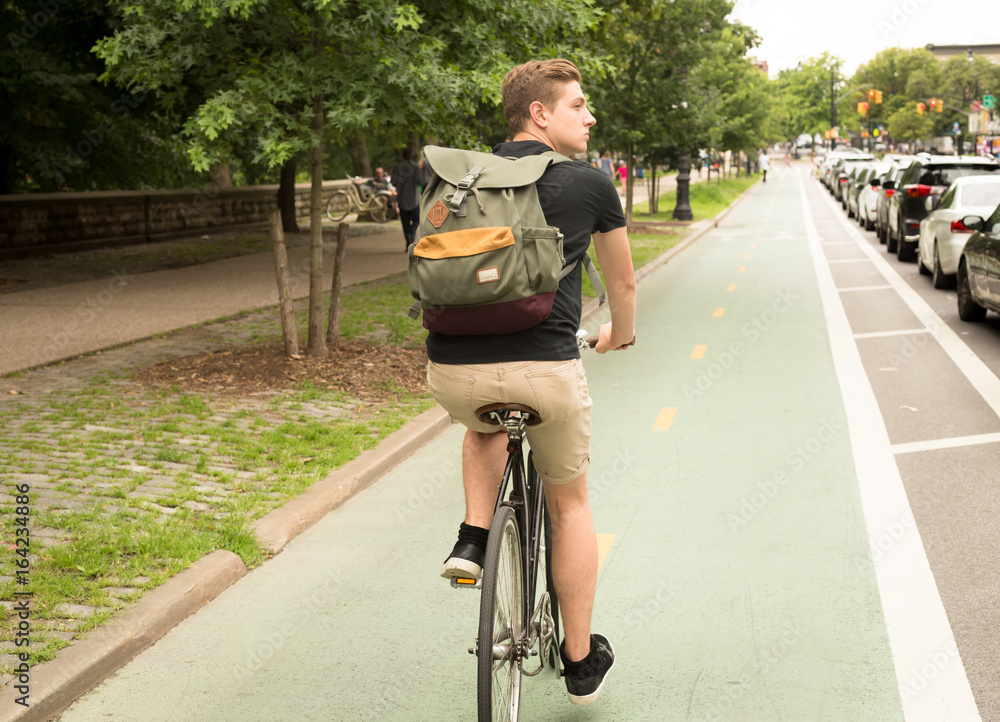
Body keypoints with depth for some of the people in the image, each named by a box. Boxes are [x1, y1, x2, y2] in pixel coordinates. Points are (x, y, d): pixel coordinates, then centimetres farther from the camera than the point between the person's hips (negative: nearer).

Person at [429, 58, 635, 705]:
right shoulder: (590, 184, 7)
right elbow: (622, 278, 22)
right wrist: (622, 334, 43)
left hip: (452, 370, 3)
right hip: (545, 368, -3)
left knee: (486, 426, 40)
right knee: (569, 502, 20)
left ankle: (473, 538, 18)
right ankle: (582, 661, 29)